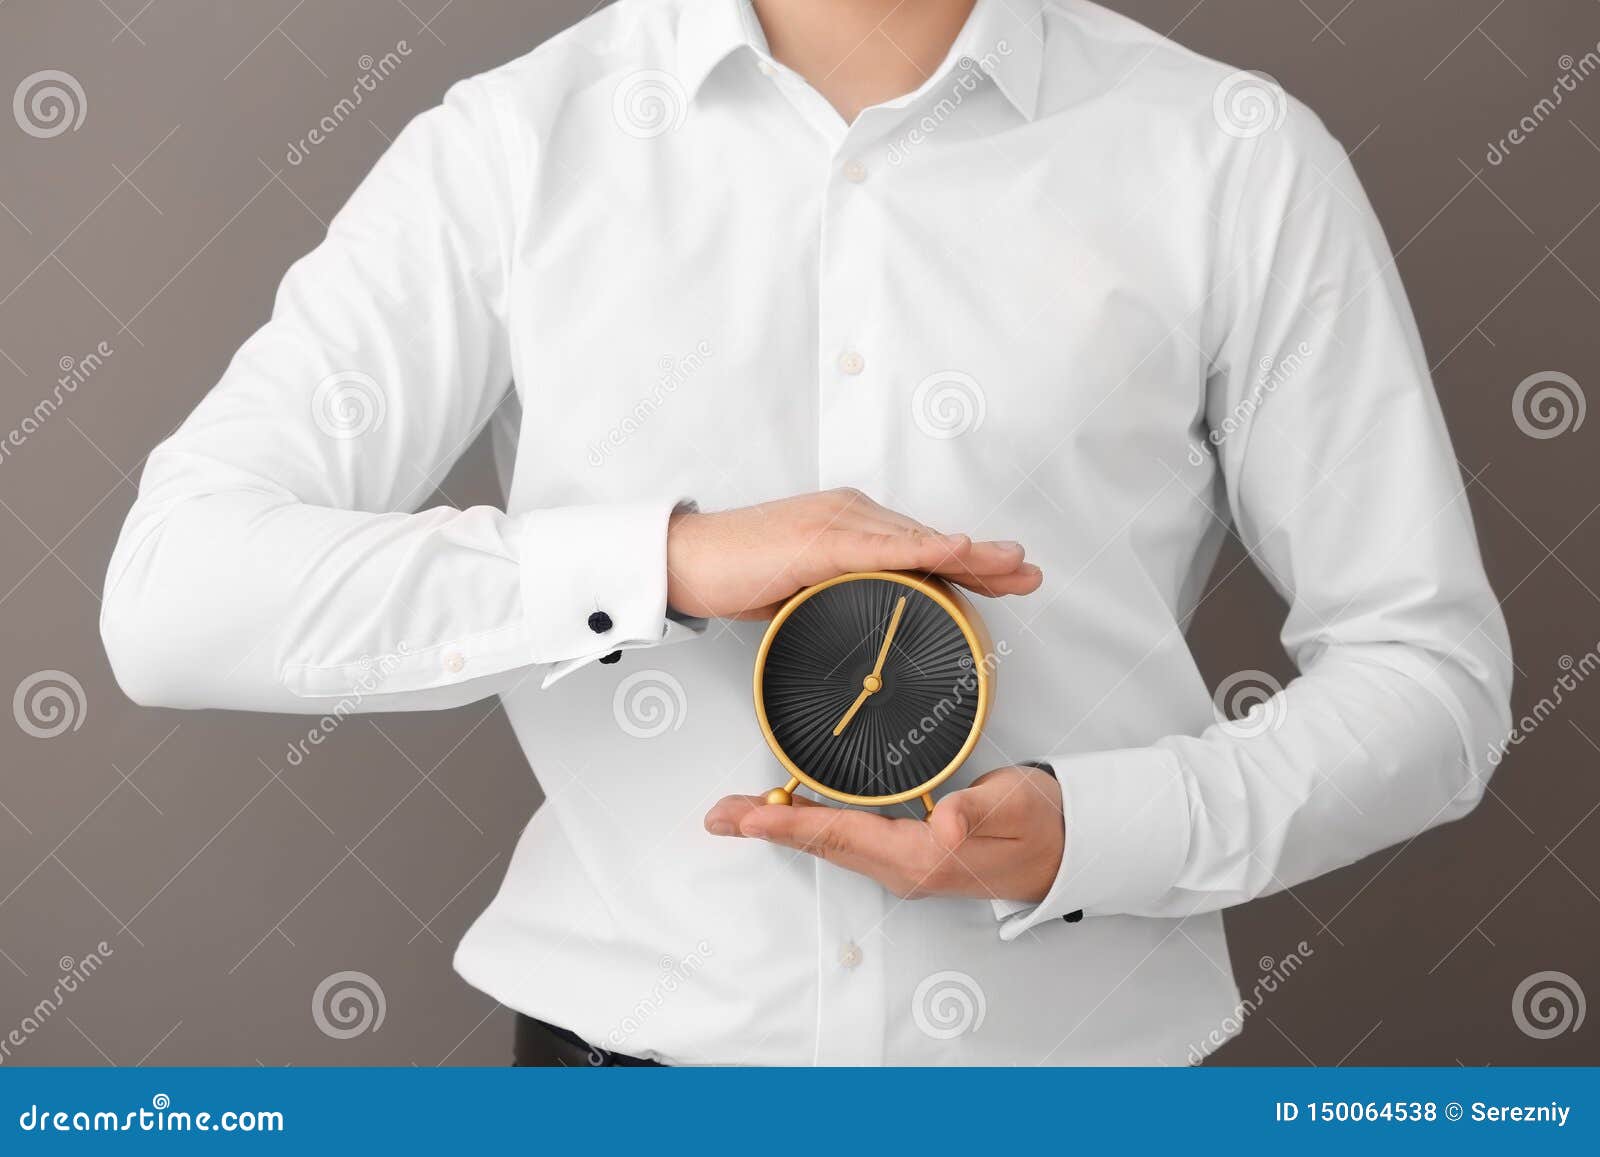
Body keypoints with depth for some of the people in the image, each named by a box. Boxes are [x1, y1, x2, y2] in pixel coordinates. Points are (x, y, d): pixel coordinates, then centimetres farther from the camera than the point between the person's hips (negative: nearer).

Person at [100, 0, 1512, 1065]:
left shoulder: (1233, 158, -5)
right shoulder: (516, 144, -4)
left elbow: (1430, 667, -1)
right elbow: (170, 596, -10)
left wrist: (1081, 834, -19)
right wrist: (663, 562, -22)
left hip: (1087, 1039, 1)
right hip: (633, 1038, 0)